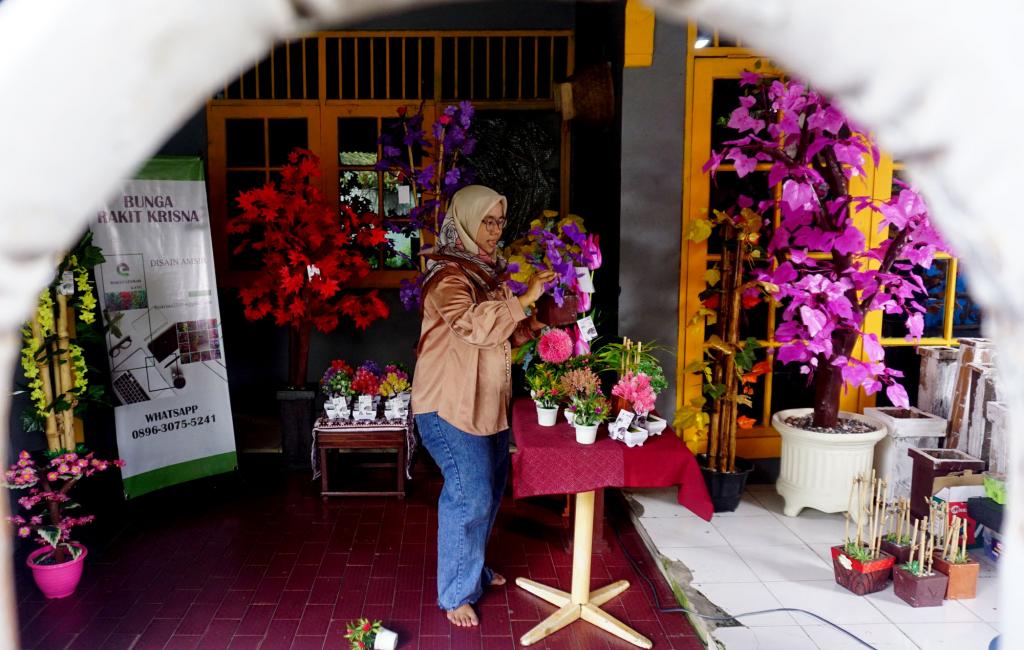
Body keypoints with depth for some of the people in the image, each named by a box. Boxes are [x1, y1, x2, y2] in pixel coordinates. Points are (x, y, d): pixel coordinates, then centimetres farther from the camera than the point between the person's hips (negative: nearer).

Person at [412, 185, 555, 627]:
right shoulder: (447, 275, -16)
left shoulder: (488, 271, 11)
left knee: (489, 488, 17)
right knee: (469, 494, -8)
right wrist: (525, 299, -33)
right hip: (451, 405, -9)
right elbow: (474, 324, -33)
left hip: (488, 401, 9)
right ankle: (457, 594, 9)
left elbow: (504, 332, 18)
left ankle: (473, 568, 36)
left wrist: (541, 316, 3)